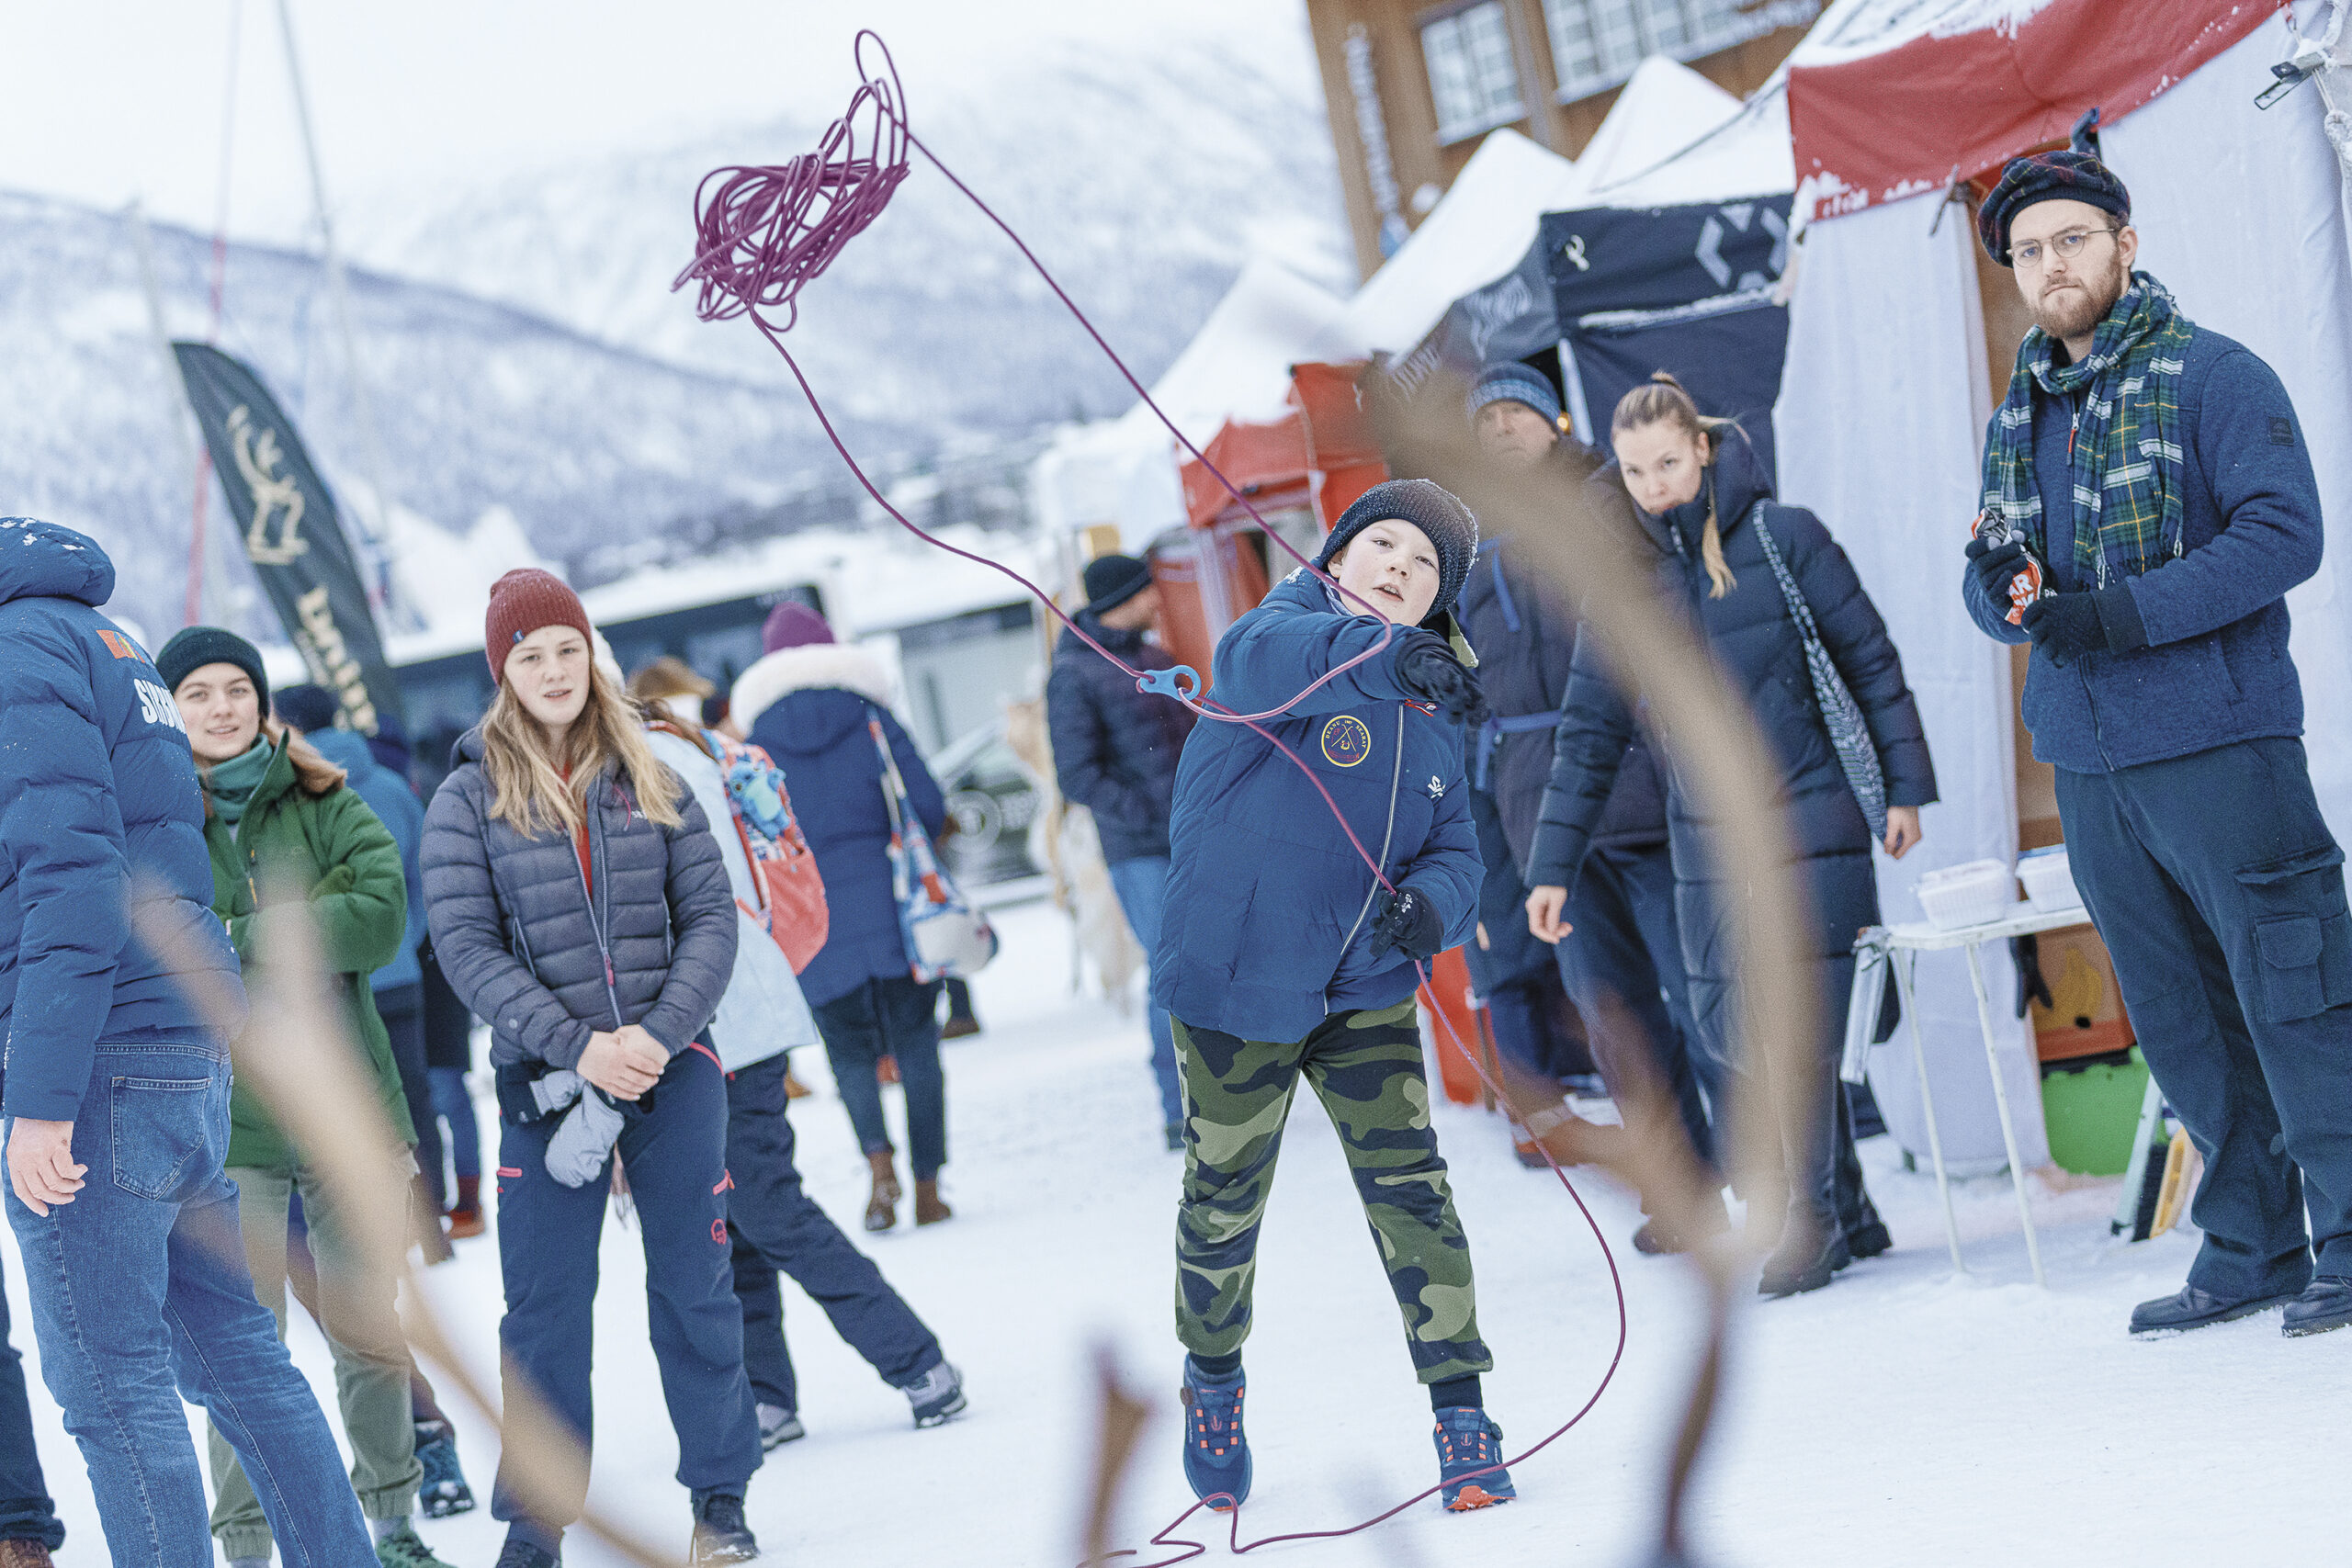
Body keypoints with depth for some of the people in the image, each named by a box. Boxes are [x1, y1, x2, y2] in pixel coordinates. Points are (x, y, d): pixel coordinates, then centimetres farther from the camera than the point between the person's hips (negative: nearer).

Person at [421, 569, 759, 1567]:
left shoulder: (650, 781, 6)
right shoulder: (467, 799, 0)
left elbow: (710, 918, 2)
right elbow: (467, 948, -7)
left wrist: (660, 1034, -14)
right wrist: (578, 1046, -17)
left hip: (672, 1069, 2)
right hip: (545, 1079, -1)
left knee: (692, 1287, 8)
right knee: (545, 1307, 2)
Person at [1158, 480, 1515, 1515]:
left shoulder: (1430, 717, 6)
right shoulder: (1297, 625, -11)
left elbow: (1453, 849, 5)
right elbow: (1261, 657, -36)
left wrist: (1432, 904, -21)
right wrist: (1385, 656, -56)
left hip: (1368, 992, 3)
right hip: (1236, 983, -3)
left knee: (1408, 1189, -8)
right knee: (1223, 1205, 9)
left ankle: (1462, 1416, -3)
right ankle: (1213, 1377, 36)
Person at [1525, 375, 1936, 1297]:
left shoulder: (1783, 537, -4)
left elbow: (1869, 660, 1)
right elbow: (1589, 732, 8)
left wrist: (1904, 784, -1)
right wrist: (1553, 866, 4)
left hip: (1812, 816, -4)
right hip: (1707, 840, 4)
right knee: (1728, 1031, 1)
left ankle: (1815, 1219, 4)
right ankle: (1847, 1212, 16)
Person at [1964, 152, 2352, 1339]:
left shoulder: (2215, 378, -5)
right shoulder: (2019, 416, 16)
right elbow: (1987, 572, 19)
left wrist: (2123, 613, -20)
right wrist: (2000, 586, -6)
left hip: (2219, 747, -7)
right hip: (2088, 762, 7)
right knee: (2177, 1020, 11)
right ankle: (2249, 1249, 20)